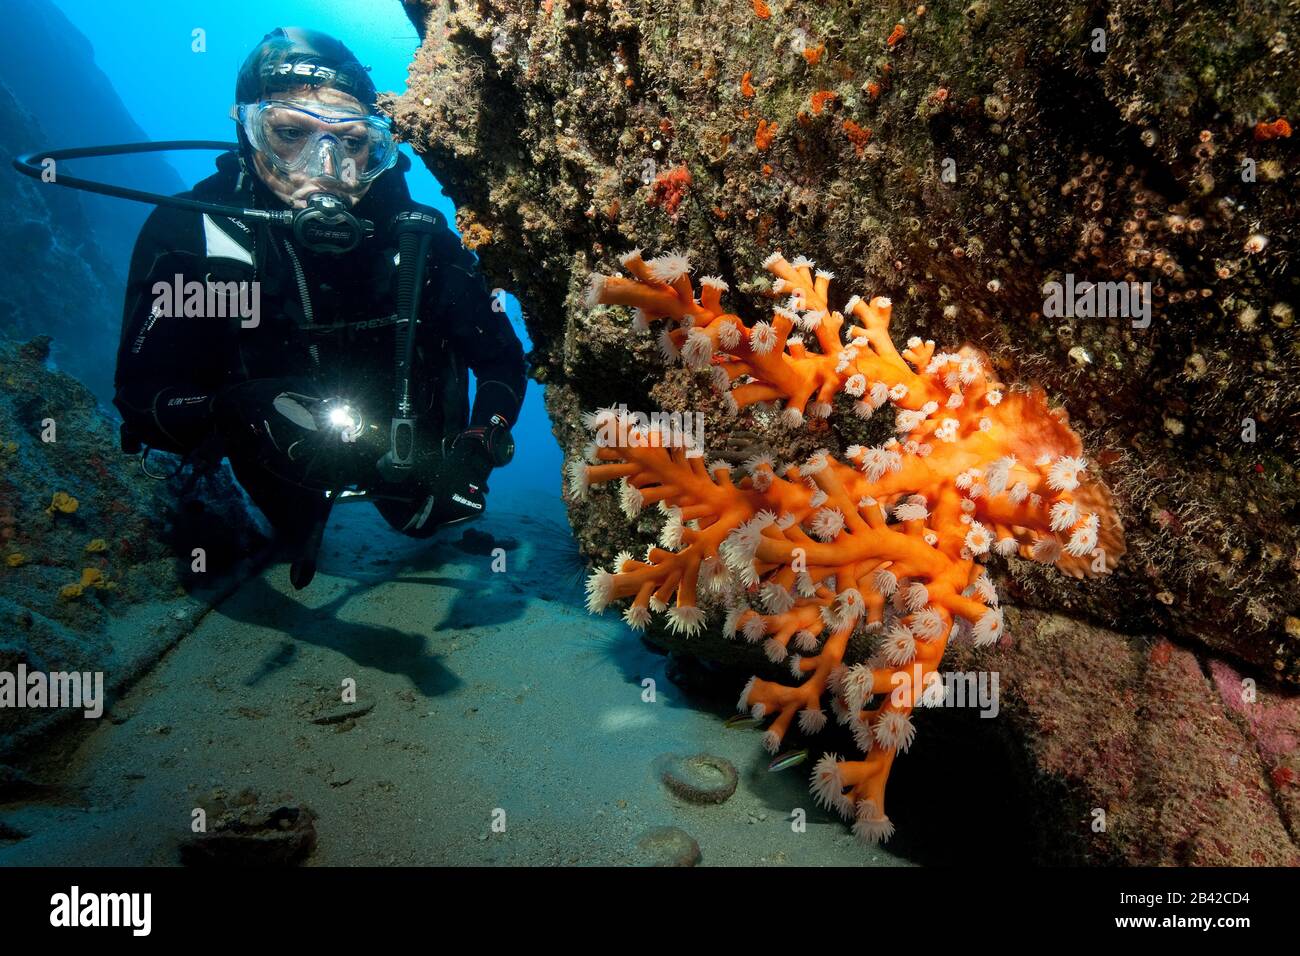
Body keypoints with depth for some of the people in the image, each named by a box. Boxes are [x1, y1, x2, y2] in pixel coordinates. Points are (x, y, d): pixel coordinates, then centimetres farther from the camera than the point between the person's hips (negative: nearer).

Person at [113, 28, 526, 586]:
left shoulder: (415, 233, -24)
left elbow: (501, 357, -16)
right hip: (282, 451, -1)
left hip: (405, 449, 1)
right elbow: (142, 399, -30)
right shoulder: (192, 234, -28)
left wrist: (482, 445, -34)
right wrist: (242, 412, -50)